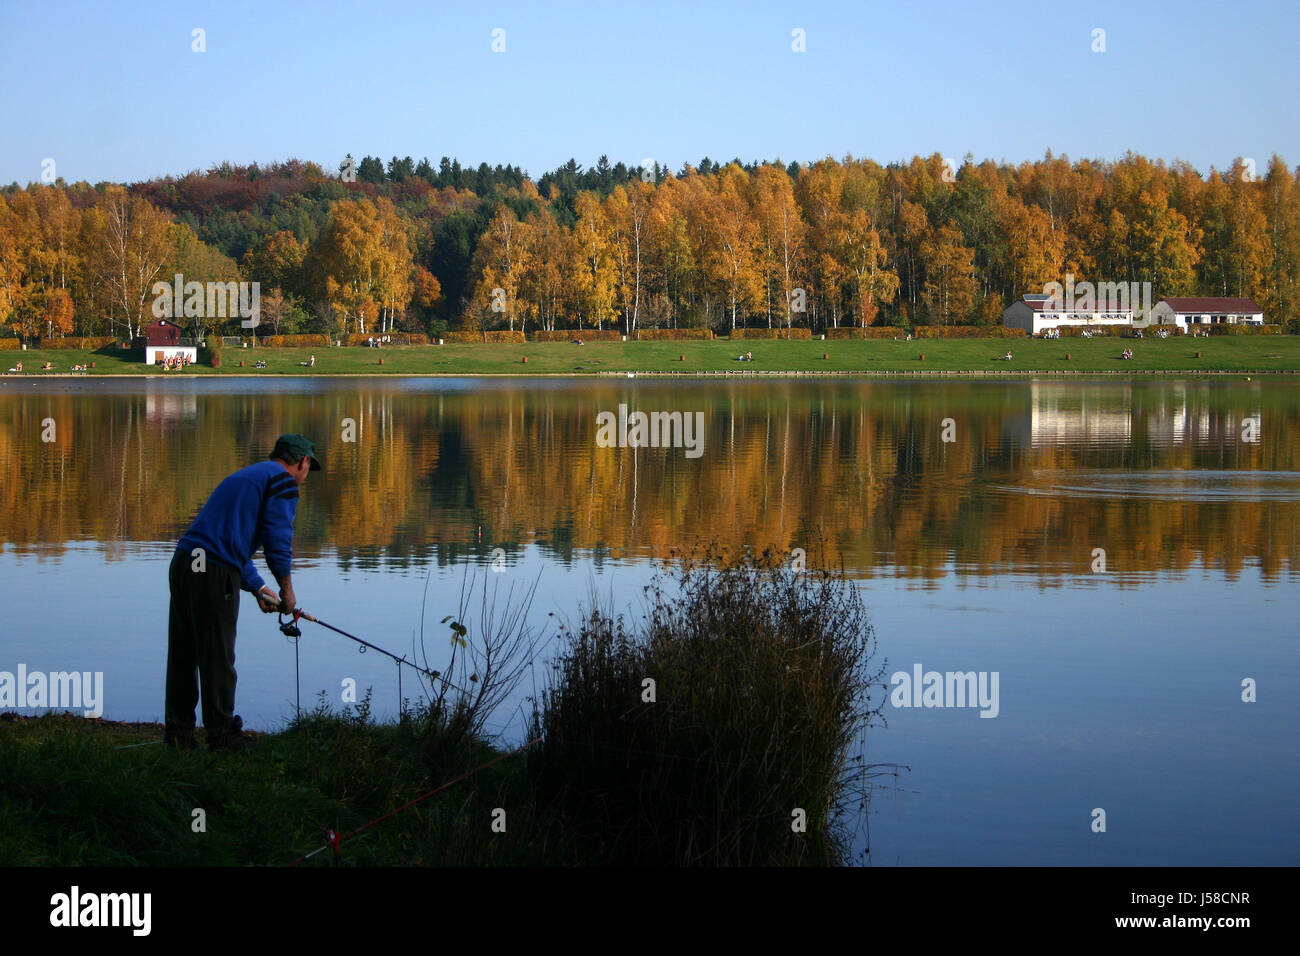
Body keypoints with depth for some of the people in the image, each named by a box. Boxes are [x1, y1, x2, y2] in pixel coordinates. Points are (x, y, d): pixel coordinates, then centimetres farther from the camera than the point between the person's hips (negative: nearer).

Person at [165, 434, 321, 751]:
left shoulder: (243, 476, 28)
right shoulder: (283, 481, 0)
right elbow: (278, 539, -8)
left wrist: (258, 588, 30)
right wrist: (287, 591, 4)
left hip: (183, 561, 9)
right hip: (214, 572, -9)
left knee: (182, 654, 13)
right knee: (217, 657, 0)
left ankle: (179, 731, 19)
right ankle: (222, 734, 8)